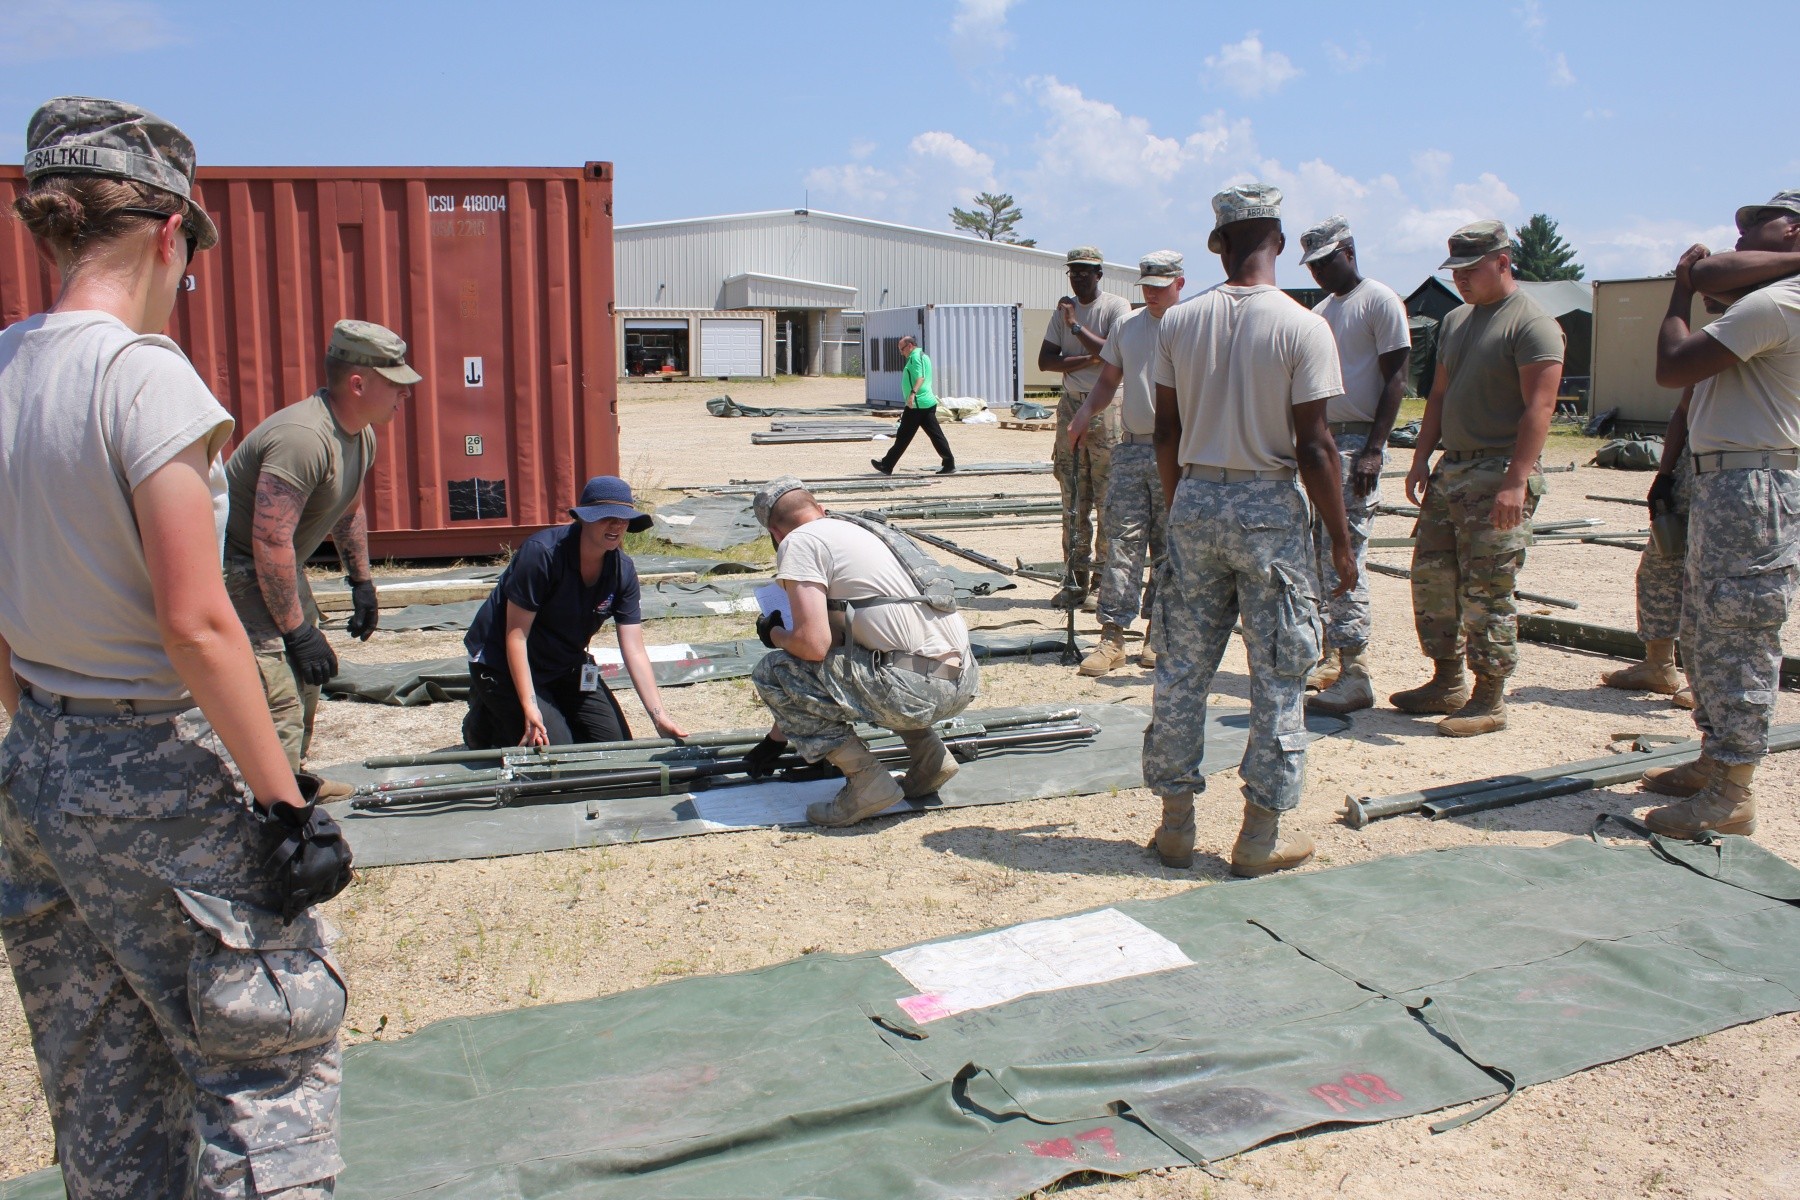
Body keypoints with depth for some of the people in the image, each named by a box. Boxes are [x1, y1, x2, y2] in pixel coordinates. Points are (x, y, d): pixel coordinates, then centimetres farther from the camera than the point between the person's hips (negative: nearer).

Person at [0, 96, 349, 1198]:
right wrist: (287, 802, -17)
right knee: (270, 1058, 6)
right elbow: (195, 623, -22)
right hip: (157, 779, -8)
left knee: (105, 1091, 19)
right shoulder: (141, 371, -17)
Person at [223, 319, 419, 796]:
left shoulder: (361, 436, 2)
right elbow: (270, 542, -33)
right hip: (235, 572, -11)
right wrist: (297, 631, -28)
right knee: (279, 708, -17)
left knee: (307, 675, 24)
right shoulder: (304, 438, -30)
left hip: (280, 569, 11)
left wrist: (362, 583, 20)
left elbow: (349, 512, 20)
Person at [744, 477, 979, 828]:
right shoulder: (861, 531, 27)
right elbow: (832, 644, 35)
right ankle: (929, 758, 19)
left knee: (772, 671, 4)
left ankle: (867, 782, -2)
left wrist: (775, 635, 12)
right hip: (964, 683, 9)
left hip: (917, 689, -9)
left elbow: (813, 645, -13)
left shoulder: (798, 542, 1)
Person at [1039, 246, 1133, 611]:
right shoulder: (1064, 310, 14)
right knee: (1073, 501, 5)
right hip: (1071, 406, 5)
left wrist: (1076, 325, -13)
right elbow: (1045, 360, 4)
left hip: (1106, 407, -5)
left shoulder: (1117, 307, -2)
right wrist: (1089, 359, -9)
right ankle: (1074, 582, 9)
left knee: (1108, 498, -6)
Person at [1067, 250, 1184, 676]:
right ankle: (1112, 635, -1)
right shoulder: (1126, 326, 13)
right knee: (1122, 543, -1)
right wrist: (1086, 411, 2)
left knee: (1168, 548, 5)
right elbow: (1109, 380, 20)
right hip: (1129, 449, 4)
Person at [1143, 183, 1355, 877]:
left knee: (1183, 666, 11)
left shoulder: (1178, 323, 2)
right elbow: (1313, 445, -11)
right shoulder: (1303, 327, -9)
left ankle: (1175, 822, 18)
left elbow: (1167, 433, 6)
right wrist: (1340, 541, -3)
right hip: (1269, 508, -4)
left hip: (1195, 501, 4)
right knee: (1278, 674, 6)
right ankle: (1263, 832, 12)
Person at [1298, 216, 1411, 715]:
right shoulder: (1320, 310, 19)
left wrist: (1373, 450, -20)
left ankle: (1355, 674, -12)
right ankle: (1333, 656, 16)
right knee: (1319, 552, 8)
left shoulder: (1380, 301, -6)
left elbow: (1395, 380, -12)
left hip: (1357, 440, -8)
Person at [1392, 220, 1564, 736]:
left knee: (1486, 589, -6)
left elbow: (1539, 407, -18)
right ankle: (1447, 684, 22)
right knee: (1431, 576, 10)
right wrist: (1422, 457, 11)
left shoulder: (1532, 324, -10)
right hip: (1451, 467, 9)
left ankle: (1489, 700, 3)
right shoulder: (1456, 320, 17)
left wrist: (1515, 481, -25)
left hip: (1498, 474, -9)